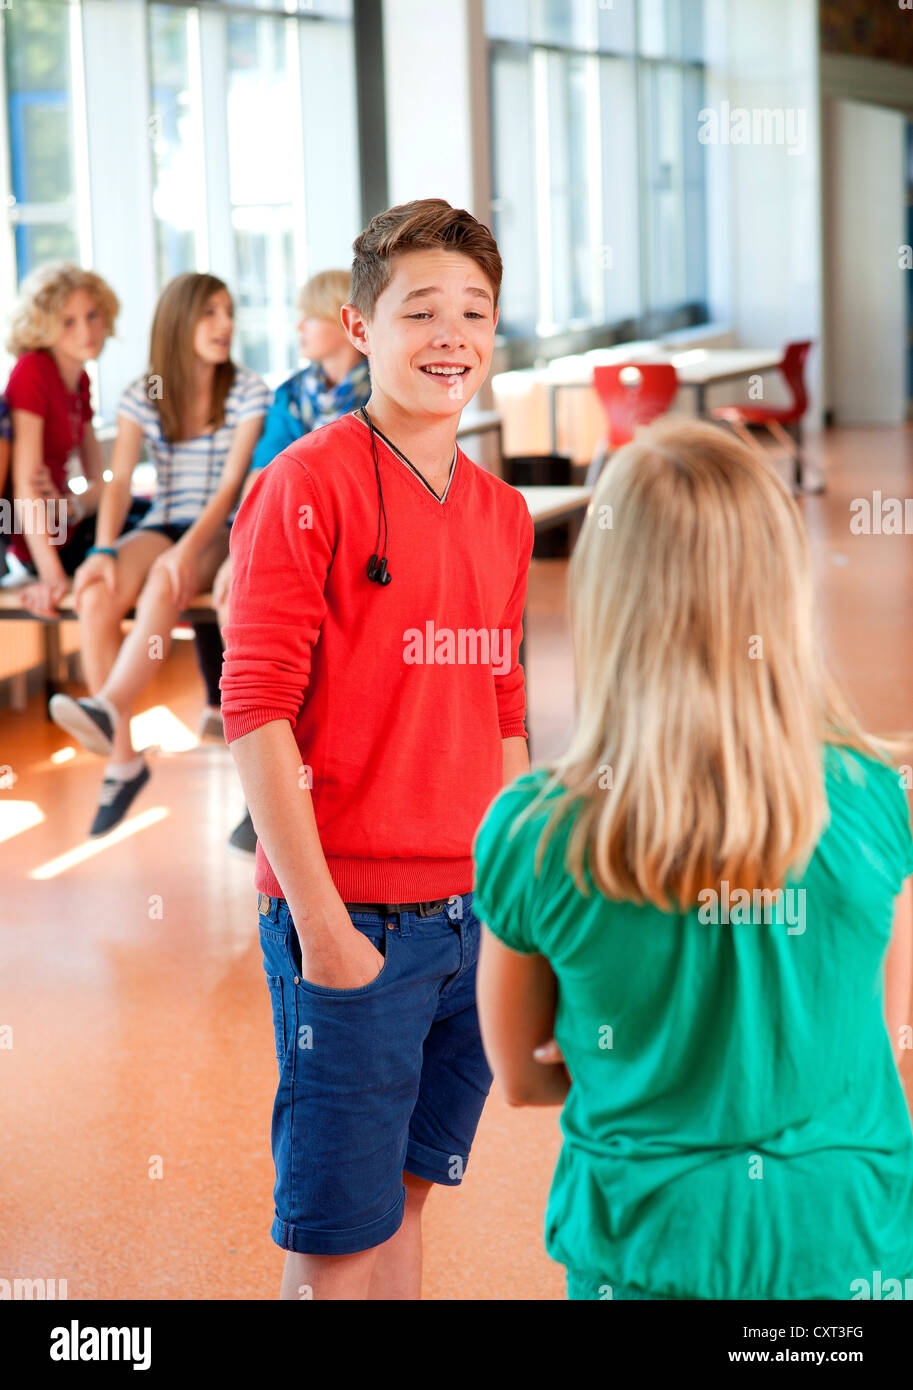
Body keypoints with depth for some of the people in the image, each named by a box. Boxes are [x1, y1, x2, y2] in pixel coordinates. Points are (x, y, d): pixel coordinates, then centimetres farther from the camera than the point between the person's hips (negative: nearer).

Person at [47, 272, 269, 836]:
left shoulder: (249, 392, 0)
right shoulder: (143, 397, 7)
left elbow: (232, 481, -10)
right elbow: (119, 481, -4)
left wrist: (188, 550, -26)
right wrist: (104, 551, -22)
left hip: (224, 530, -3)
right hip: (161, 526, 3)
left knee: (166, 583, -38)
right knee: (96, 596, -28)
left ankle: (109, 706, -53)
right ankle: (123, 754, -24)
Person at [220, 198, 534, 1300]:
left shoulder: (502, 514, 10)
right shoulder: (306, 483, -10)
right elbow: (255, 709, -14)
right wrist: (318, 918, -17)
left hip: (474, 916, 6)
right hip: (350, 919, -6)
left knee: (405, 1195, 17)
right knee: (337, 1231, 2)